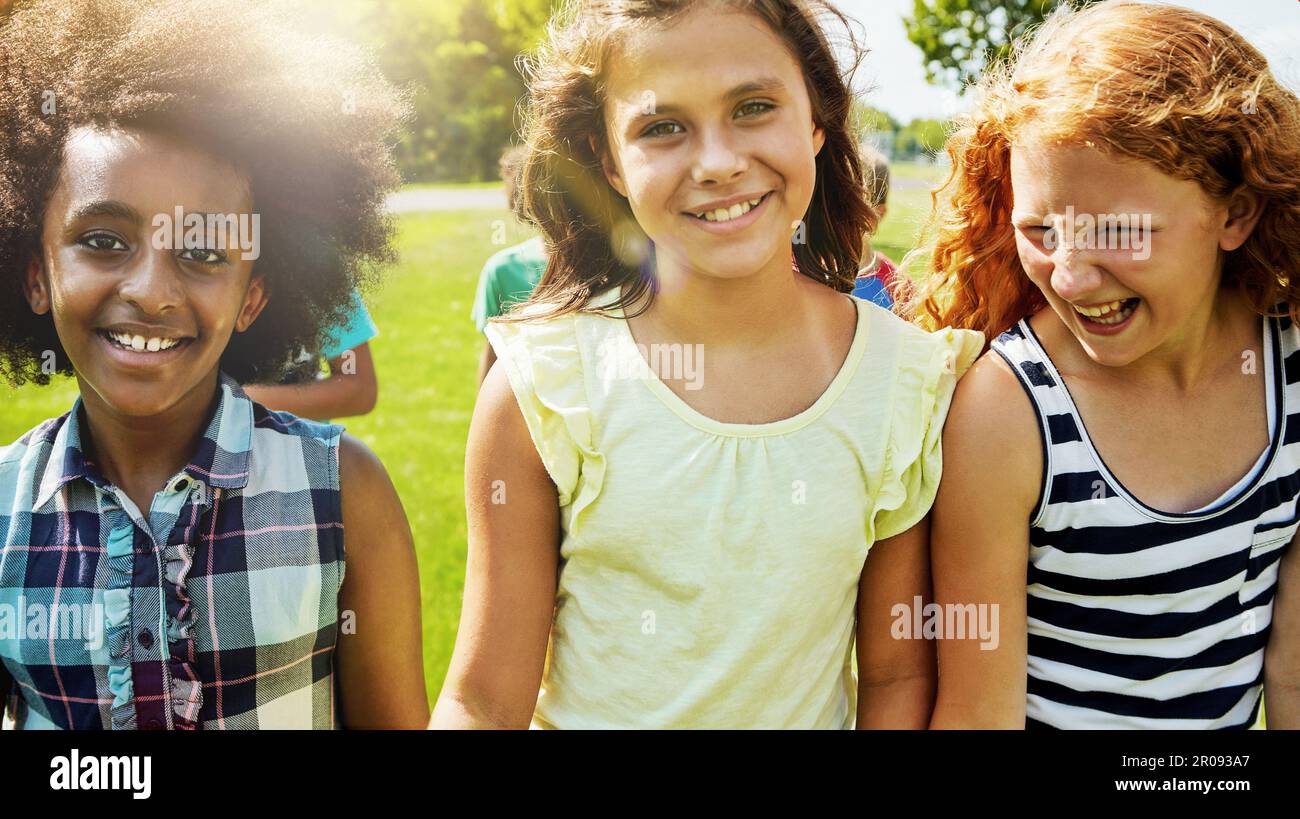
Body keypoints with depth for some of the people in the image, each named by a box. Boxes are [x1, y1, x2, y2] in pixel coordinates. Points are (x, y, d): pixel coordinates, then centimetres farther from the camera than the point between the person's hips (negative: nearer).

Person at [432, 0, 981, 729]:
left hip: (812, 719, 1)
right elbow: (485, 701, -19)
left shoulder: (915, 382, -15)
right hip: (582, 720, 0)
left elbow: (896, 677, -8)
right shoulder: (539, 389, -20)